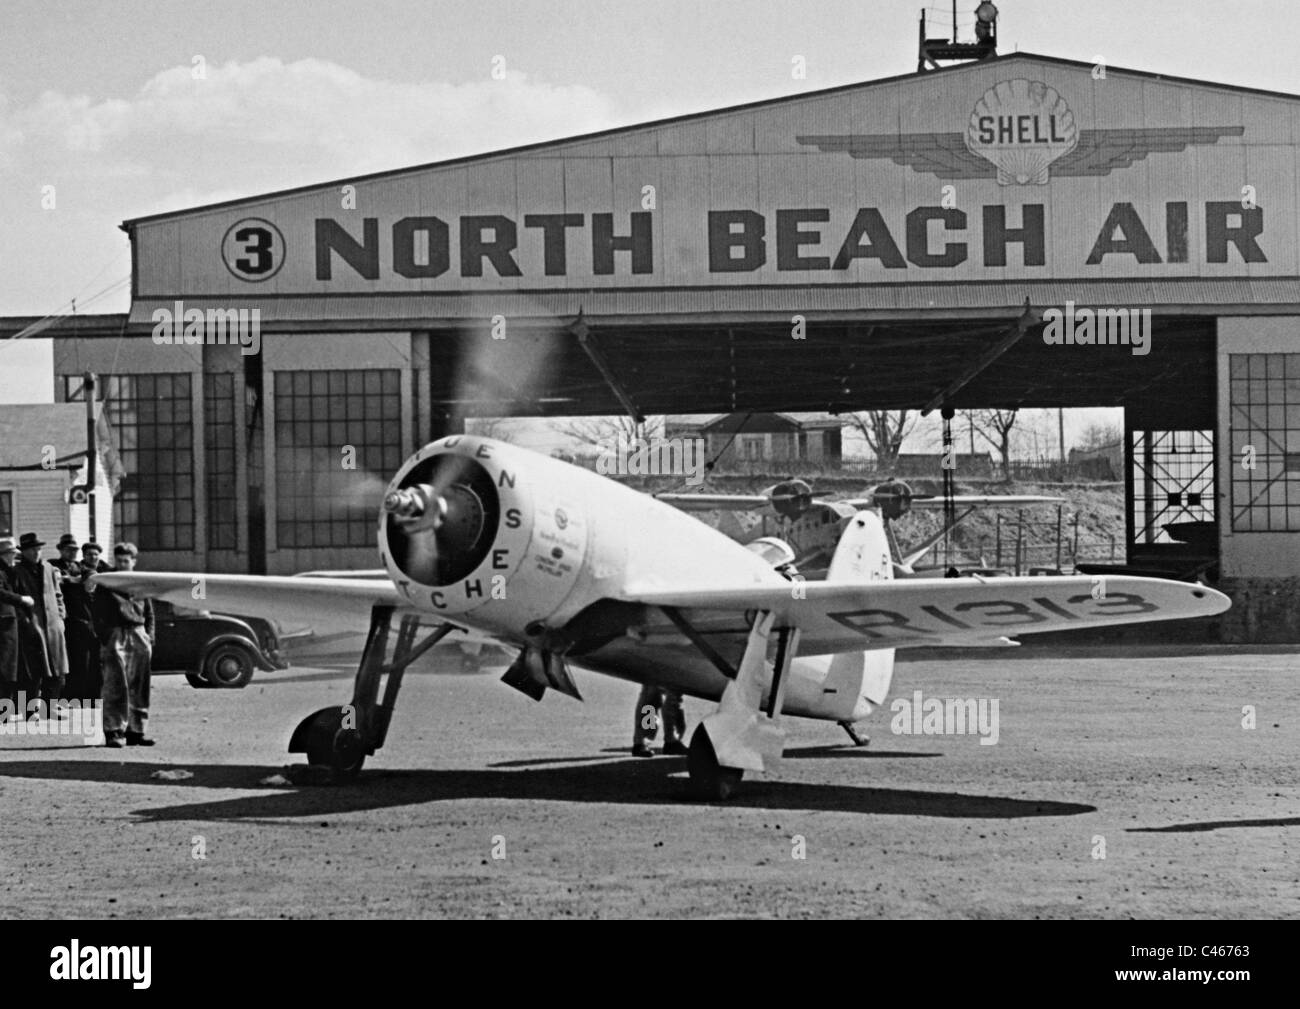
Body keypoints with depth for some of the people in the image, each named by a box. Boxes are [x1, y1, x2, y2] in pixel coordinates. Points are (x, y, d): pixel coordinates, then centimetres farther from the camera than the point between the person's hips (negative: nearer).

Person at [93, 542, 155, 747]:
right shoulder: (106, 583, 4)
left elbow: (149, 613, 19)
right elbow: (97, 613, 1)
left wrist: (149, 636, 8)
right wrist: (104, 637, -9)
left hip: (139, 636, 4)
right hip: (116, 636, -4)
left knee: (139, 687, 6)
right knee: (115, 685, -9)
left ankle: (135, 730, 13)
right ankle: (113, 731, -9)